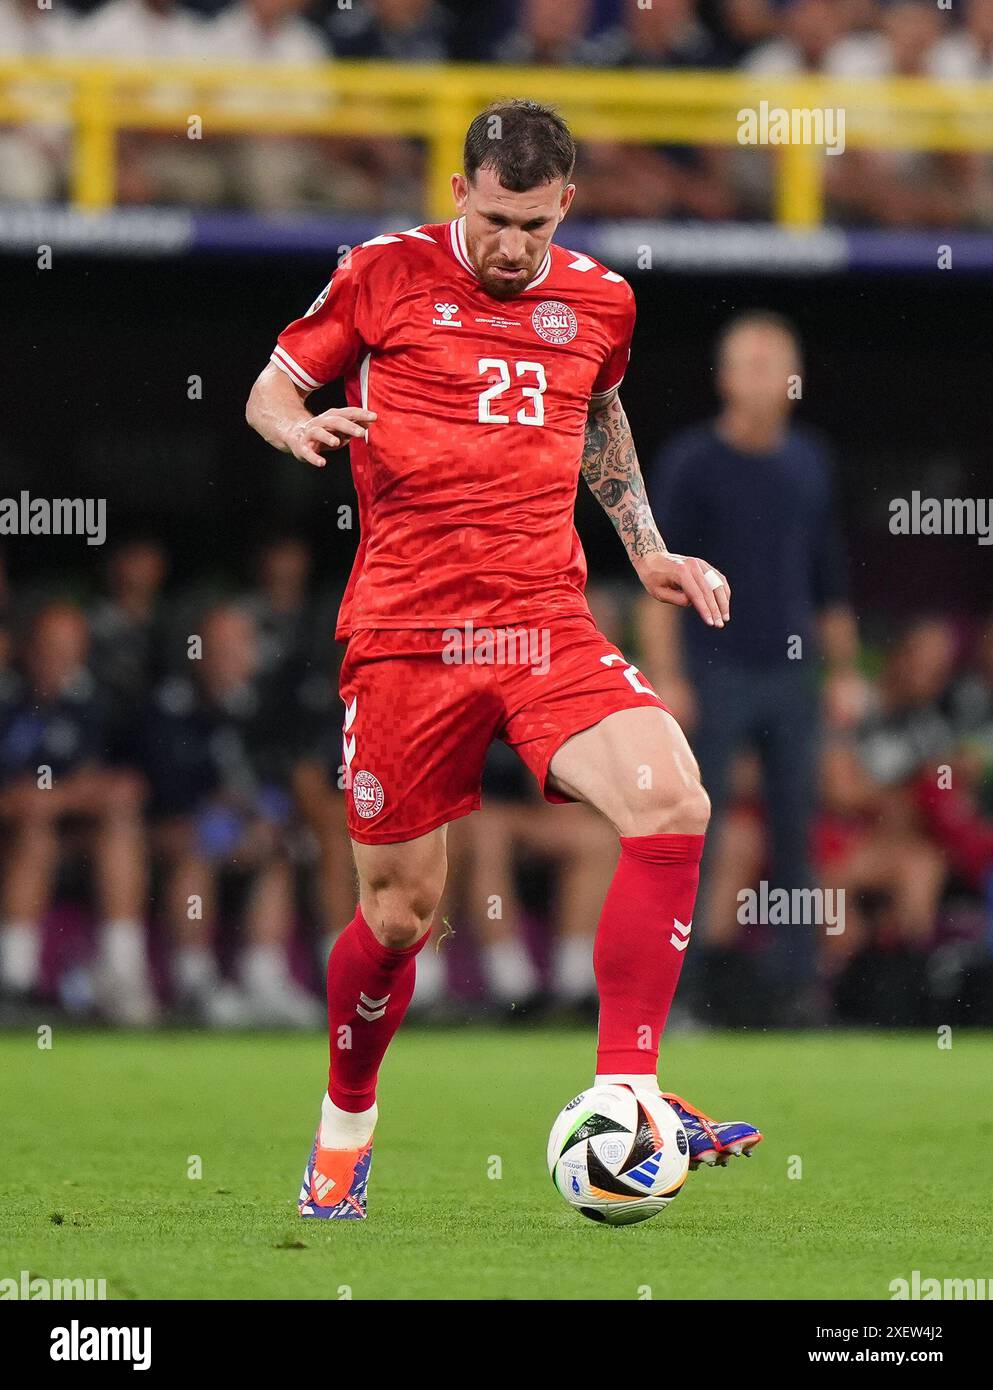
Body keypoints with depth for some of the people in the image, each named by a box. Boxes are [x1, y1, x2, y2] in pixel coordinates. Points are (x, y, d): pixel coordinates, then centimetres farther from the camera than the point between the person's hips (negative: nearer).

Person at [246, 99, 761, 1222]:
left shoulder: (600, 301, 10)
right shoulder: (386, 274, 1)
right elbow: (270, 386, 9)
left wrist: (646, 552, 24)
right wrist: (300, 424, -14)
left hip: (547, 625, 2)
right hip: (405, 633, -2)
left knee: (672, 802, -23)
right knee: (399, 913, 3)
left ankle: (624, 1096, -18)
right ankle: (343, 1129, 30)